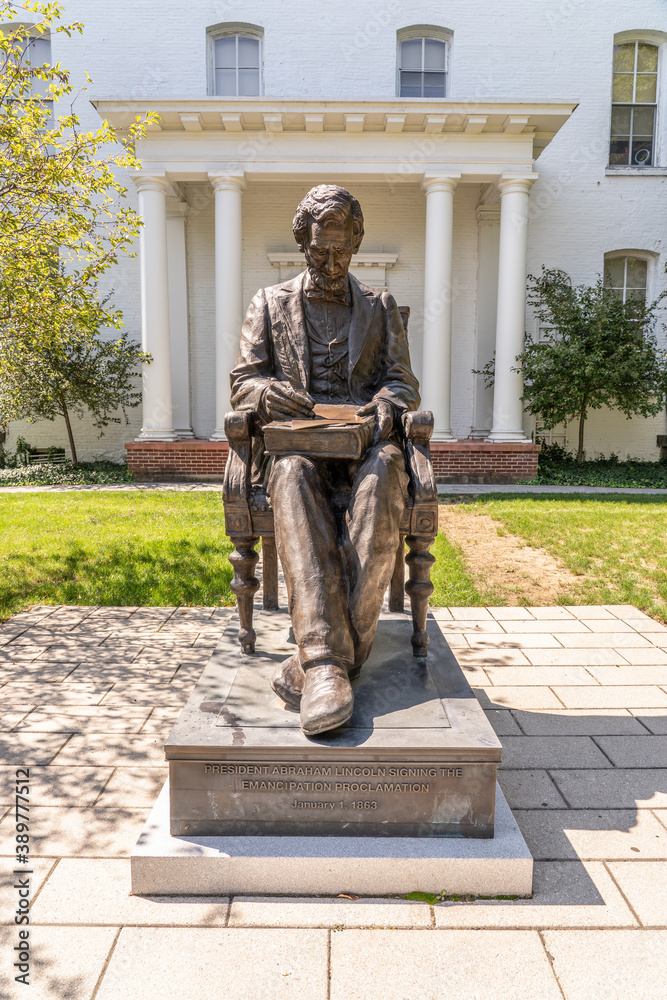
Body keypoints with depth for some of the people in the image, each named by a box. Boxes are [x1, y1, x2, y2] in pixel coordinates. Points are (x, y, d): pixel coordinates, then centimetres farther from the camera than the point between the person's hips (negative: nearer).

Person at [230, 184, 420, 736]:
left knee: (383, 472, -39)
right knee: (295, 477, -40)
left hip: (362, 440, 1)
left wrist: (387, 402, -9)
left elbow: (403, 381, 16)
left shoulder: (380, 306, 23)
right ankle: (328, 661, -49)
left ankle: (317, 661, -42)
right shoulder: (271, 302, 21)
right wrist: (266, 392, -11)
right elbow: (243, 381, 14)